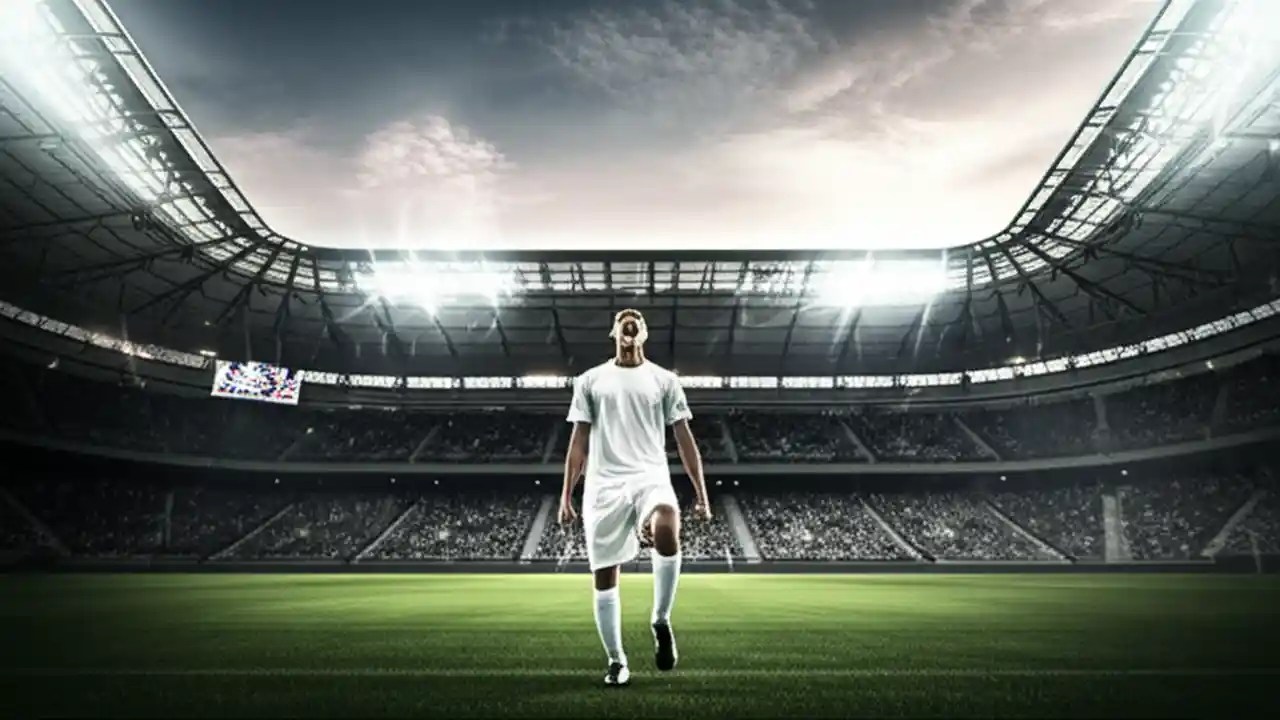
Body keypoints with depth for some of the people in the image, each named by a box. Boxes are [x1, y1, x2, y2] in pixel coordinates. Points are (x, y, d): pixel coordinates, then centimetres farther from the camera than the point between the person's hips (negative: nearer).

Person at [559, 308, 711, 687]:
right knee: (604, 576, 2)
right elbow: (579, 442, 12)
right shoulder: (590, 380, 13)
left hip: (650, 477, -1)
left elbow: (684, 439, 10)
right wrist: (566, 495, 5)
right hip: (604, 484, 2)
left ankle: (661, 621, -8)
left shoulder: (663, 379, 12)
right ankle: (616, 661, 19)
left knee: (667, 537, -32)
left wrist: (701, 493, 3)